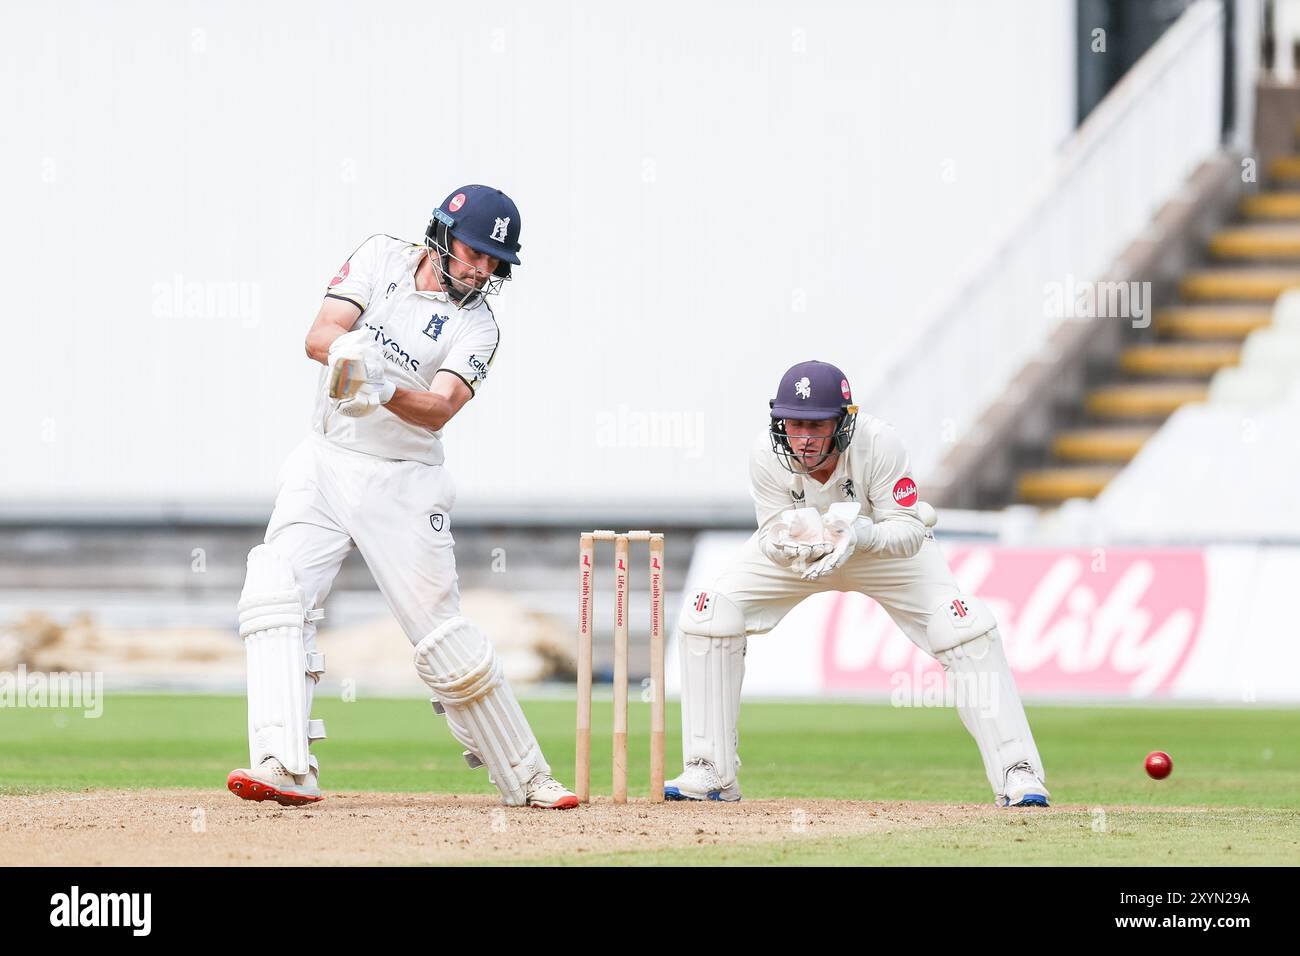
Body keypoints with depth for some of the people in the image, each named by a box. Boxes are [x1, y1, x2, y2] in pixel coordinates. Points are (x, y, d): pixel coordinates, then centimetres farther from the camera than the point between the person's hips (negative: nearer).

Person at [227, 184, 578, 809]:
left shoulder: (476, 327, -4)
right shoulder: (381, 258, 2)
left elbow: (440, 410, -19)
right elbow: (320, 336, -9)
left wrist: (387, 391, -40)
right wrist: (351, 350, -33)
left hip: (402, 484, -1)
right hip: (325, 465, 1)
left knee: (446, 640, -2)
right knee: (275, 592, -20)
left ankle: (524, 779, 14)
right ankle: (287, 768, -27)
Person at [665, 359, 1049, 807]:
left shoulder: (879, 443, -36)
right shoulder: (767, 454, -31)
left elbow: (909, 531, -32)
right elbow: (771, 534, -21)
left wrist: (863, 535, -52)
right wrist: (788, 545, -45)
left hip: (885, 544, -2)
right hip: (799, 548, 2)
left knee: (965, 627, -22)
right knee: (707, 614, -17)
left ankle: (1017, 773, -14)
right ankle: (711, 773, -6)